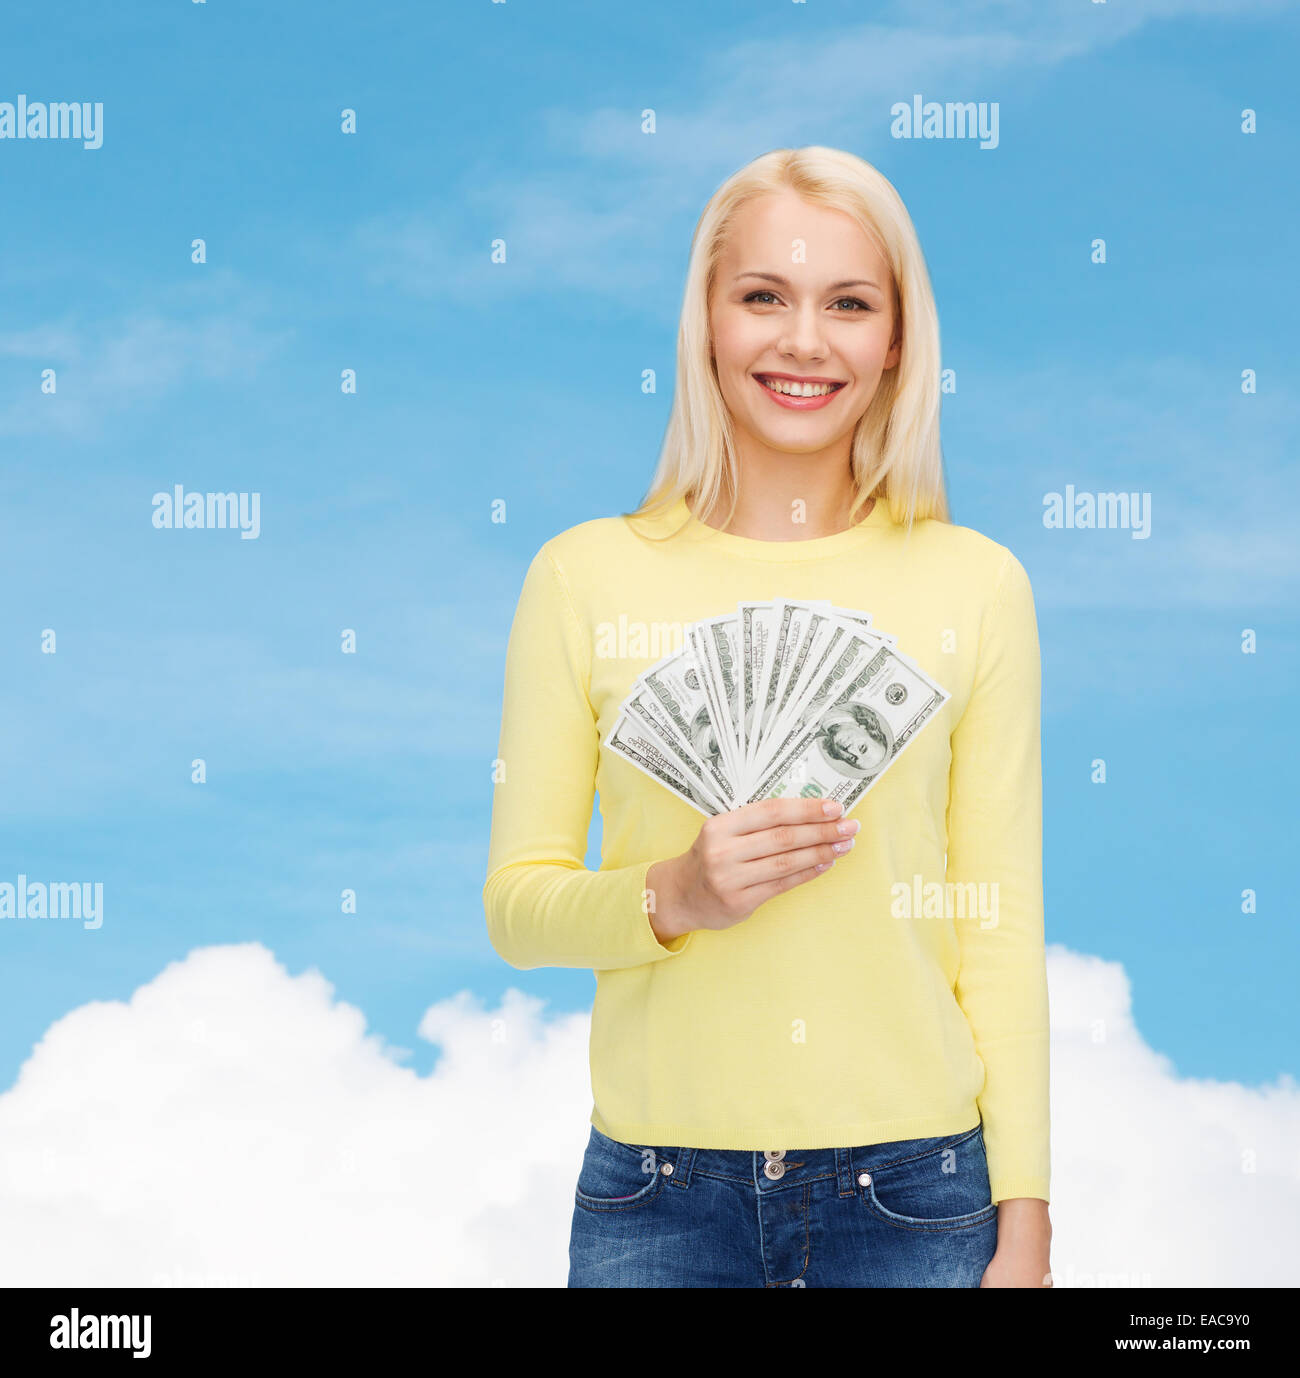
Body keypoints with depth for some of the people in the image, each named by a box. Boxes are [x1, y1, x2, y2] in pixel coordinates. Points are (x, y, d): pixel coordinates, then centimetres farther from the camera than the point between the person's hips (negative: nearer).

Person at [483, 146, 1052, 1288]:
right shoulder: (585, 576, 0)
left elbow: (1004, 925, 2)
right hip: (658, 1197, 0)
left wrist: (1025, 1218, -1)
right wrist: (672, 895, -15)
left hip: (913, 1195, 0)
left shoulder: (976, 585, 1)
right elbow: (515, 906, 3)